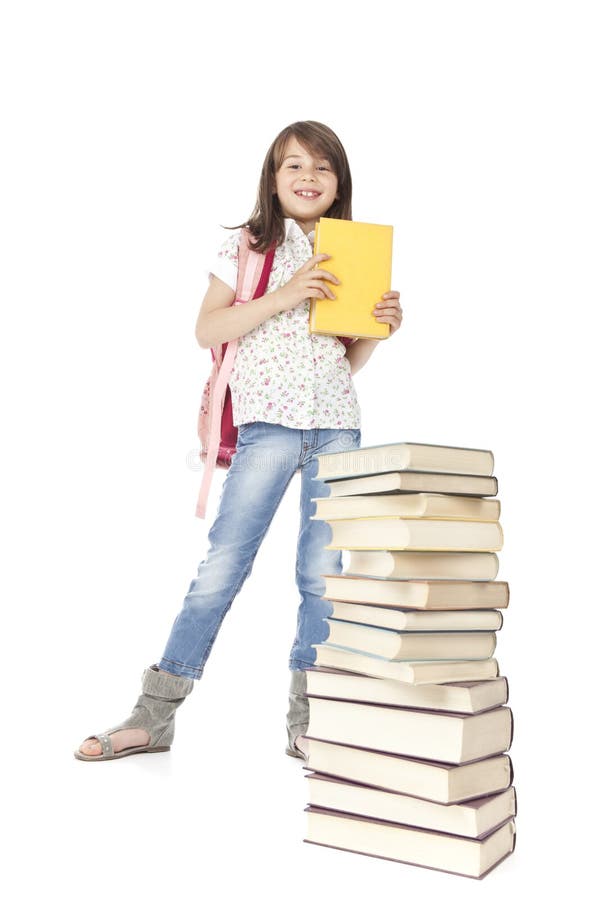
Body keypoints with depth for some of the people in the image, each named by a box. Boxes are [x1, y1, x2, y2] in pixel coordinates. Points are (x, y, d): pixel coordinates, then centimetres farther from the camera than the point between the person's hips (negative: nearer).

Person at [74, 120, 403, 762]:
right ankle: (153, 716, 6)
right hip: (268, 423, -3)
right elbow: (206, 330, -5)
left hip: (337, 427, 4)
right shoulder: (248, 246, 6)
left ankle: (307, 724, 14)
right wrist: (284, 295, -14)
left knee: (322, 575, 3)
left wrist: (379, 326, -1)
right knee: (222, 567, -5)